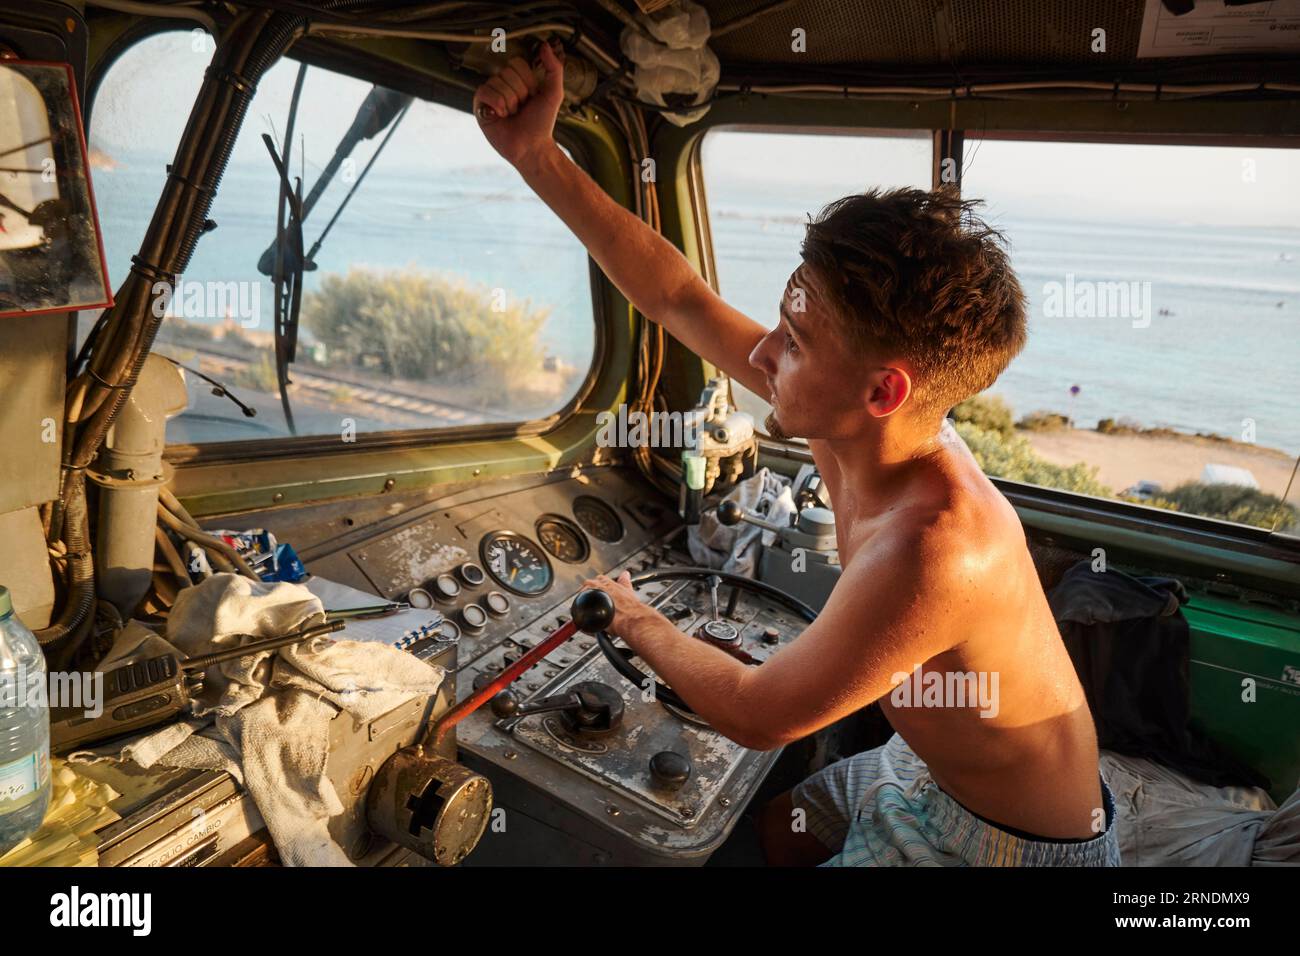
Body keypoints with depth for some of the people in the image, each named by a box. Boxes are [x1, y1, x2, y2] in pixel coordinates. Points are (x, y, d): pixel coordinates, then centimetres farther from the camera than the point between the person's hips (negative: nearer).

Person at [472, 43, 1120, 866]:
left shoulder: (929, 552, -41)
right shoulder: (861, 422, -18)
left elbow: (756, 714, -26)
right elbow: (675, 296, -12)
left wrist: (638, 622, -9)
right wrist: (536, 156, -15)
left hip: (1010, 844, -6)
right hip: (936, 772, 6)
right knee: (772, 826, 20)